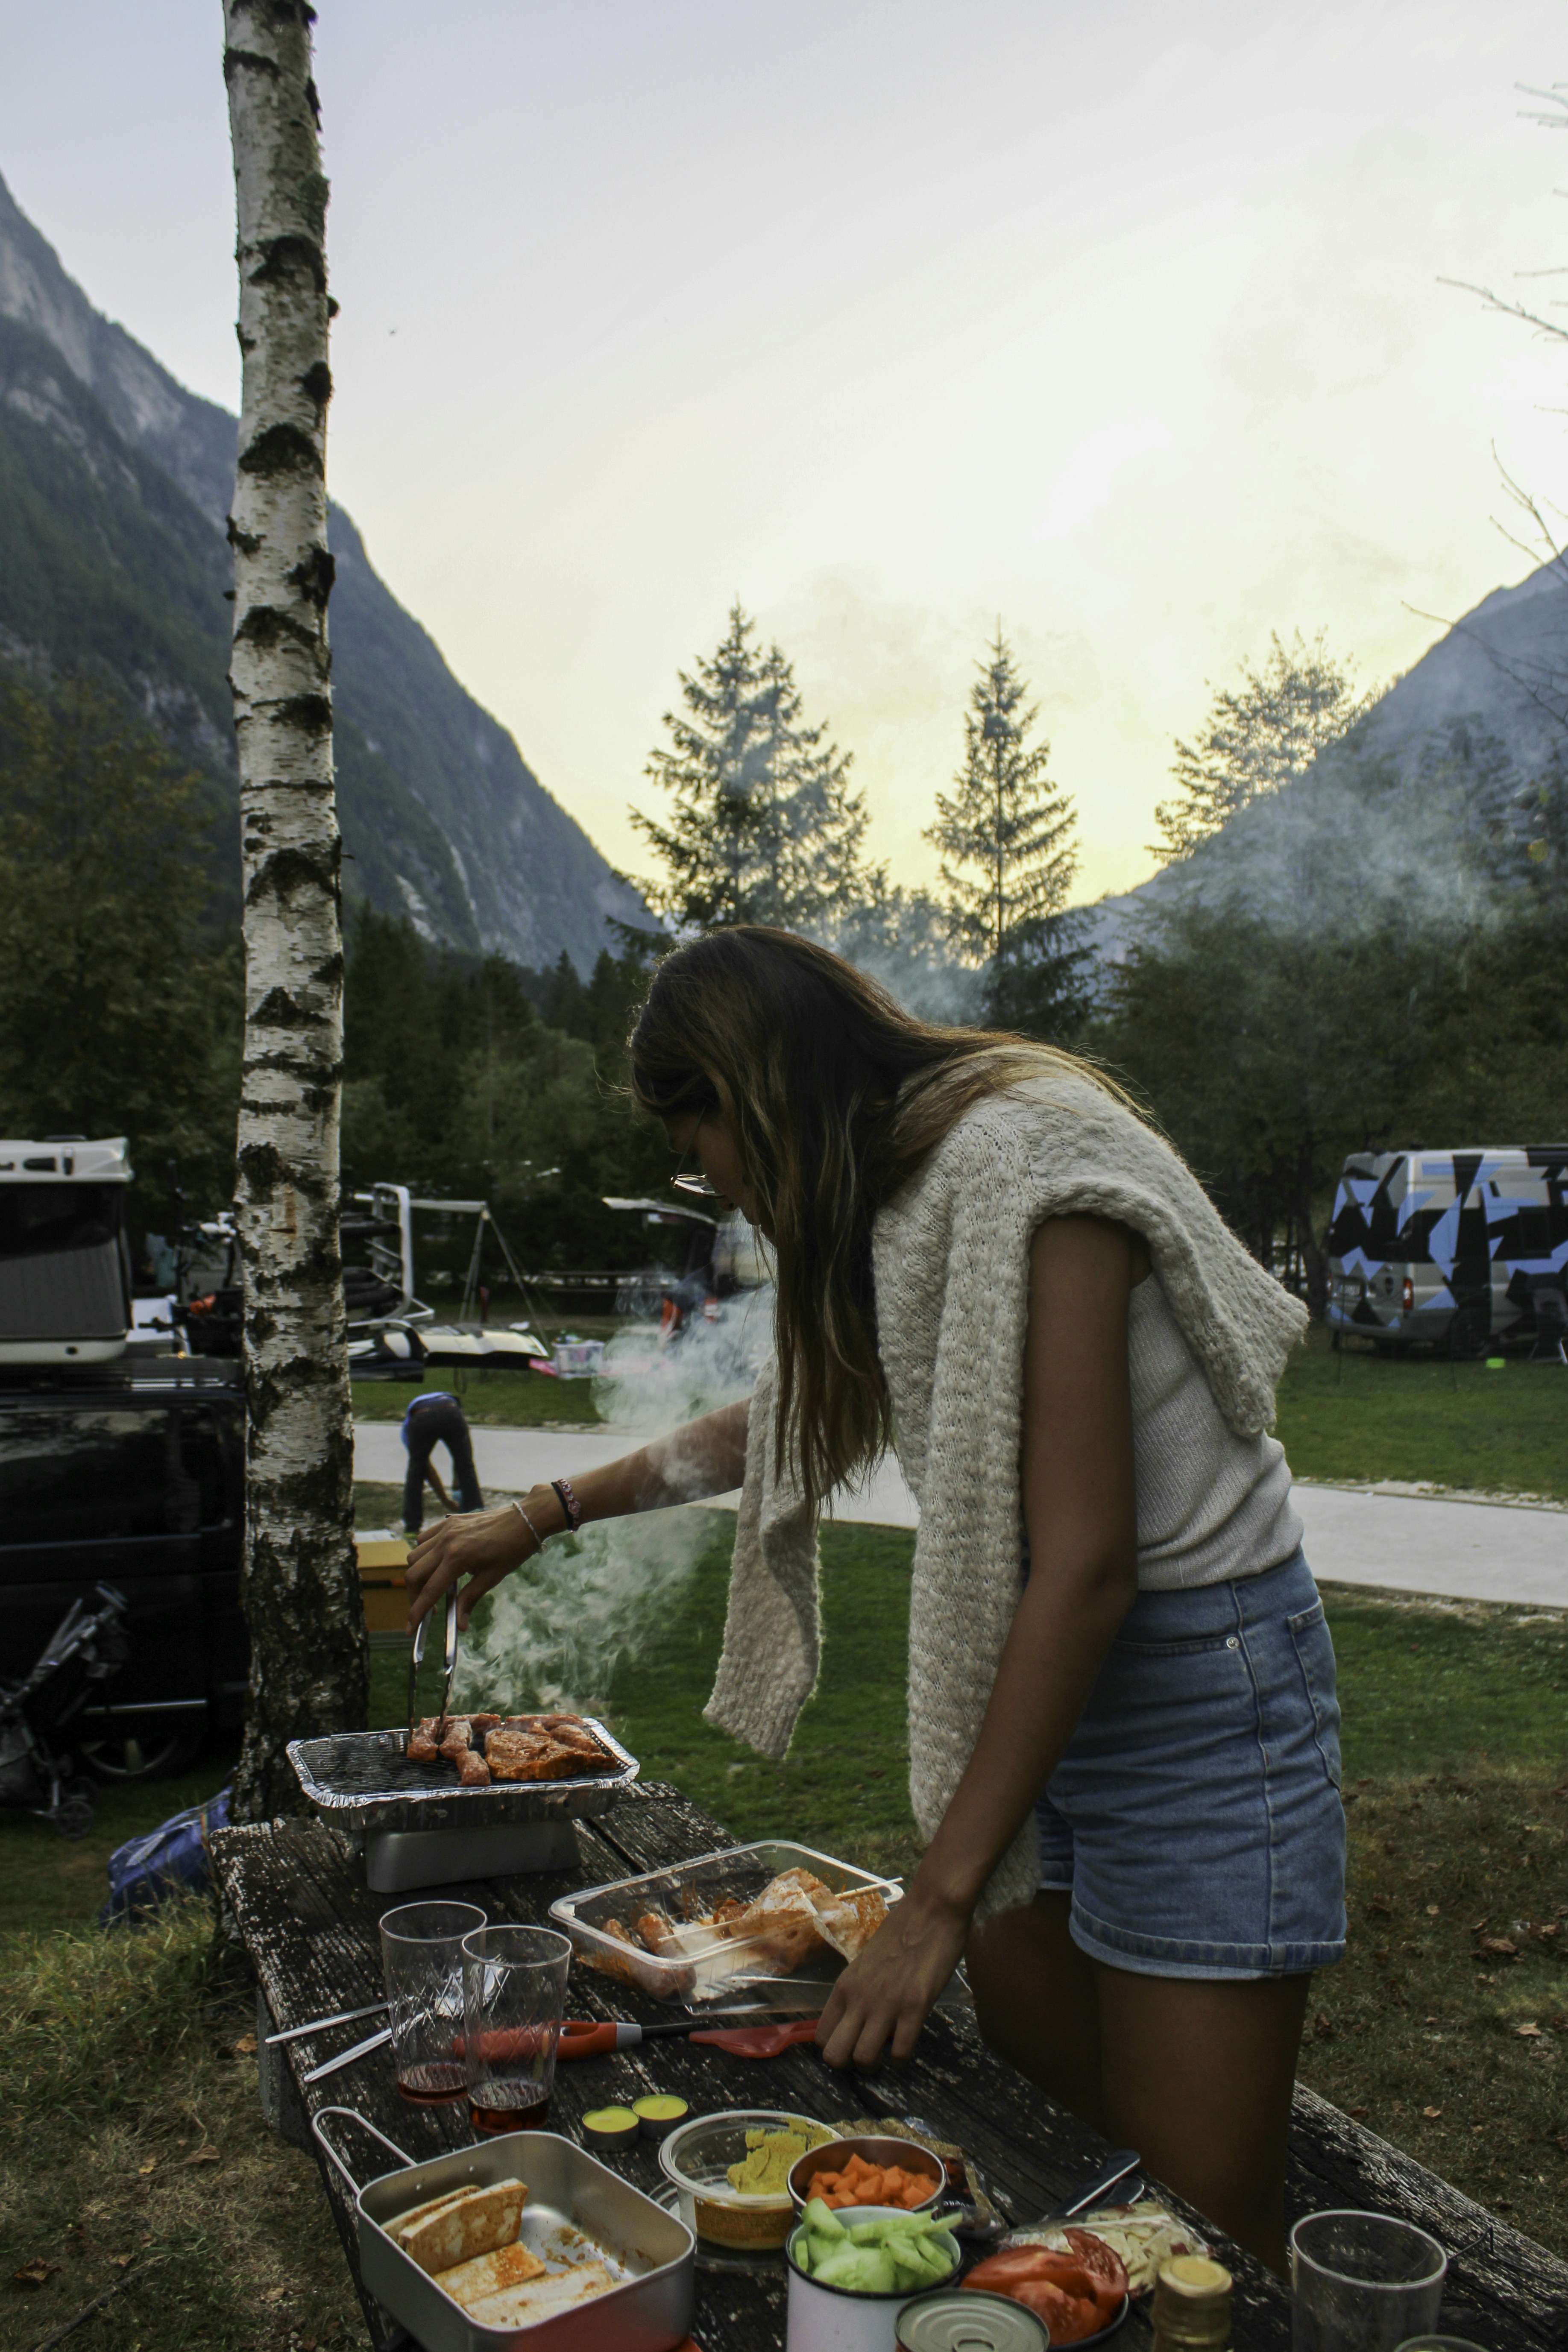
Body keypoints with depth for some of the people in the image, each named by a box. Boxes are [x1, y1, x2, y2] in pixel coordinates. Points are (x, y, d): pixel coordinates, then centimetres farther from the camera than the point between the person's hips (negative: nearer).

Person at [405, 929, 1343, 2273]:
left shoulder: (1021, 1158, -23)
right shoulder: (884, 1202, 6)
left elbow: (1086, 1565, -25)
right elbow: (786, 1418, 25)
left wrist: (941, 1900, -20)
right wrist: (544, 1515, 27)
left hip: (1198, 1676, -8)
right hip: (1030, 1676, 8)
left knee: (1202, 2242, -1)